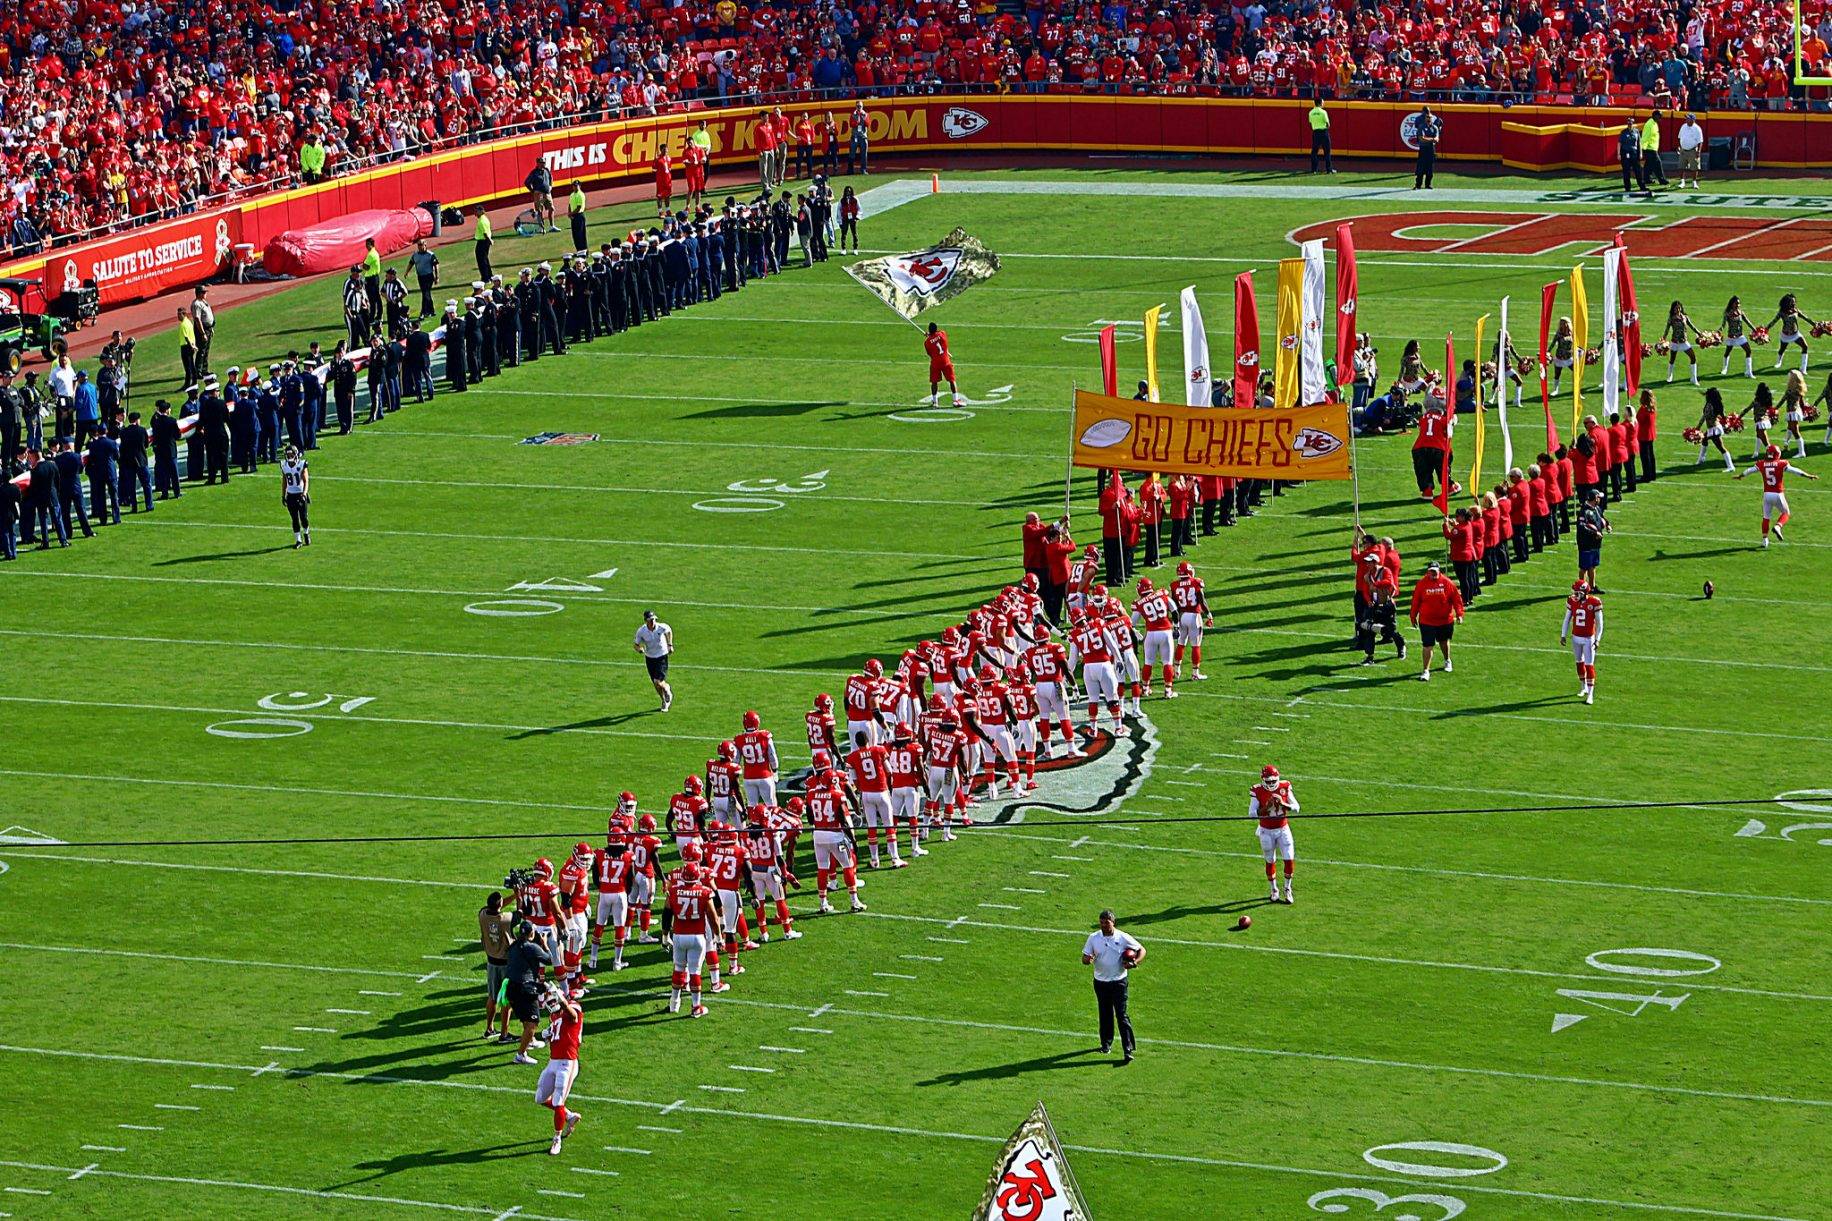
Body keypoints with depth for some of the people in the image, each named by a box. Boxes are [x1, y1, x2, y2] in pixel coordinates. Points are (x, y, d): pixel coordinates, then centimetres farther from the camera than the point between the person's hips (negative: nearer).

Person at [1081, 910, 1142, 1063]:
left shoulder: (1123, 938, -7)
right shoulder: (1093, 938, -1)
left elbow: (1141, 950, 3)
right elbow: (1084, 958, 2)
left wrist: (1134, 963, -15)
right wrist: (1088, 960, -23)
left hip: (1119, 981, -3)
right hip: (1100, 981, 3)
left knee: (1122, 1015, -9)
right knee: (1105, 1014, 14)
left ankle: (1128, 1050, -11)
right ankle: (1106, 1044, 31)